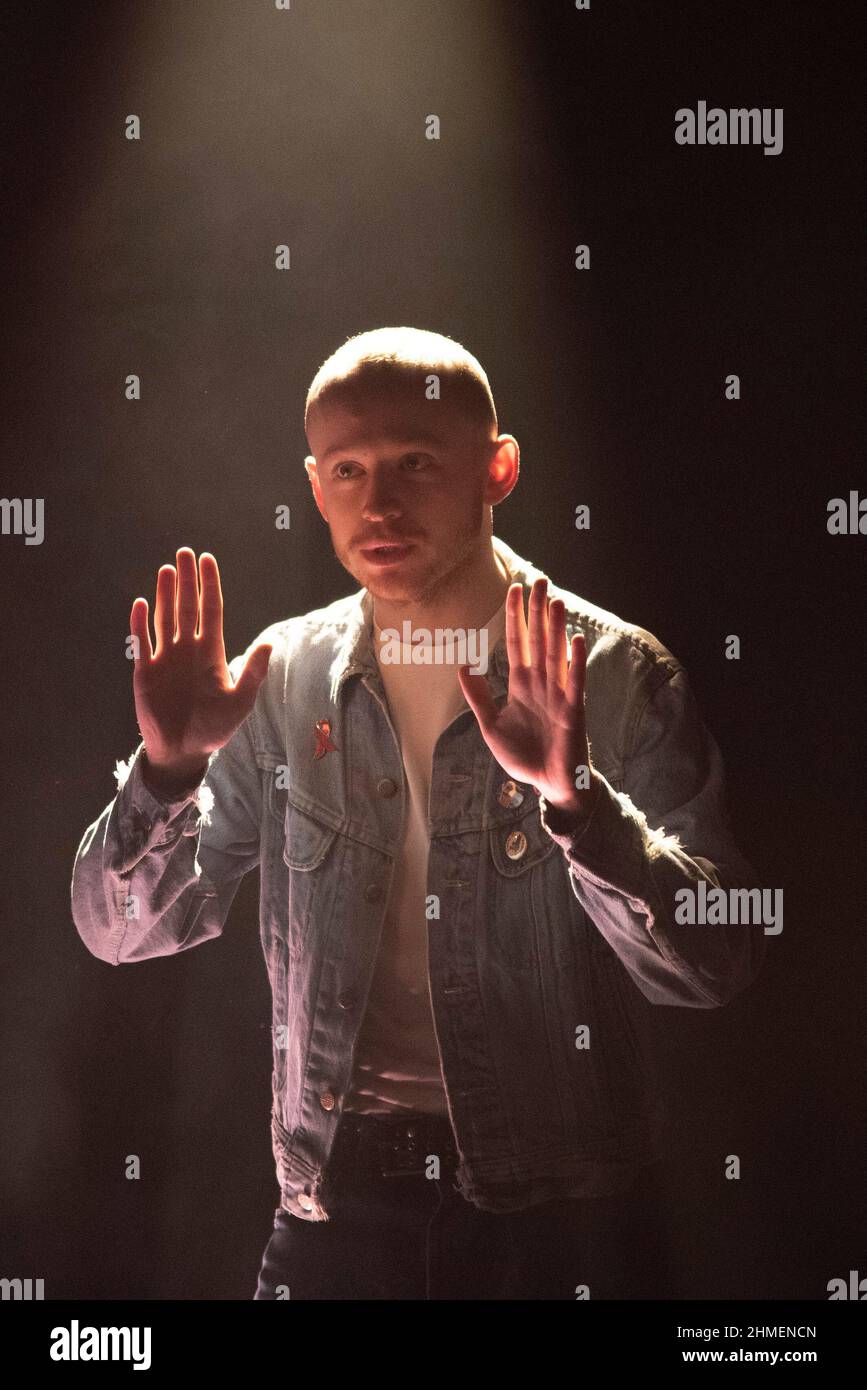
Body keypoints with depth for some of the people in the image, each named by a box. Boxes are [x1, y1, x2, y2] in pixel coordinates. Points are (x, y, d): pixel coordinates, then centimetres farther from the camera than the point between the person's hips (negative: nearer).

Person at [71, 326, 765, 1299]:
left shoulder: (612, 673, -9)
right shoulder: (282, 678, 0)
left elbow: (717, 966, -16)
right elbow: (122, 929, 2)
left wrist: (572, 794, -31)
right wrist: (168, 764, -16)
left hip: (561, 1215, -2)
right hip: (337, 1200, 3)